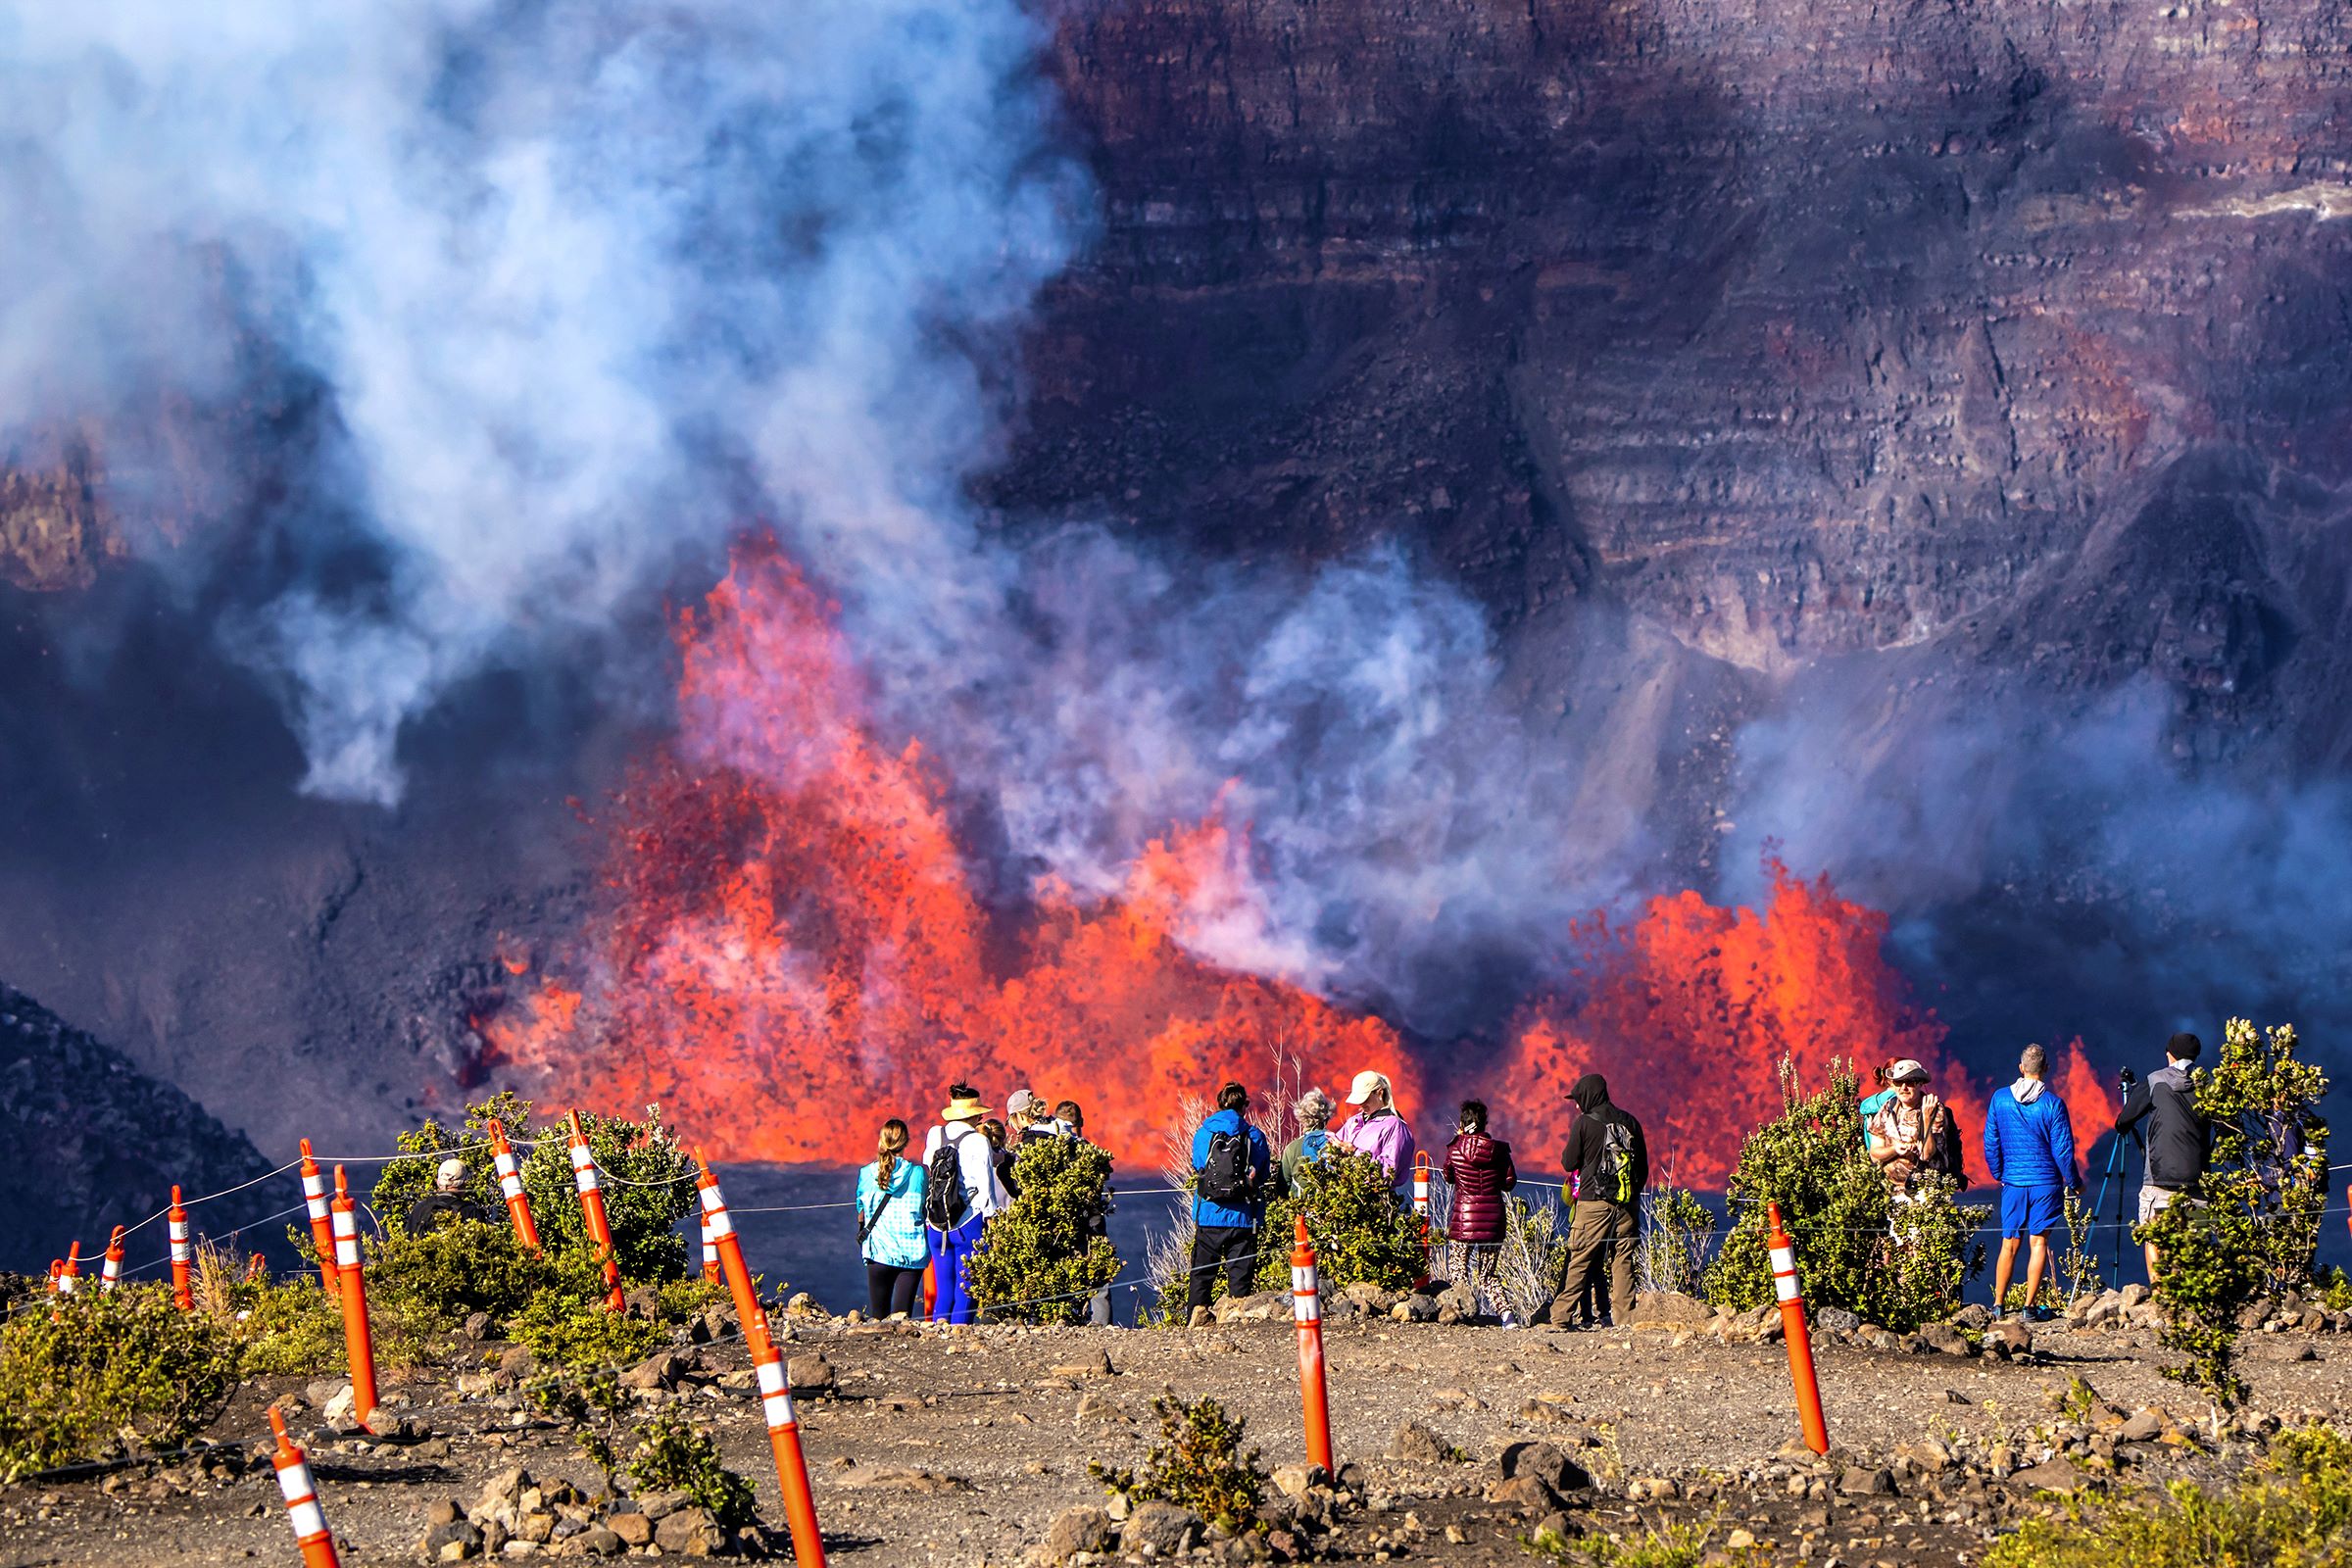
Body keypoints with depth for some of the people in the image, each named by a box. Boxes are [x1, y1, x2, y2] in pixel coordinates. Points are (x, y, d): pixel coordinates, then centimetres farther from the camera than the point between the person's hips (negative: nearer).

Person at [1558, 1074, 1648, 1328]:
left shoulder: (1584, 1123, -4)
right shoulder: (1629, 1122, 9)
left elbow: (1569, 1163, 1)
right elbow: (1643, 1167, 13)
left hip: (1594, 1202, -4)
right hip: (1627, 1203, 4)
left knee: (1580, 1262, -1)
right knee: (1623, 1262, 4)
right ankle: (1625, 1317, -1)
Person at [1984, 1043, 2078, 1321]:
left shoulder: (2000, 1098, -1)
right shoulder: (2053, 1104, -9)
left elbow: (1990, 1142, 4)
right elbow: (2062, 1149, -8)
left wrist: (1998, 1174, 19)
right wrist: (2074, 1182, 6)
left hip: (2012, 1181, 3)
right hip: (2045, 1182, -3)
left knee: (2009, 1243, 10)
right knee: (2039, 1241, 2)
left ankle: (1999, 1304, 9)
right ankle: (2031, 1305, 0)